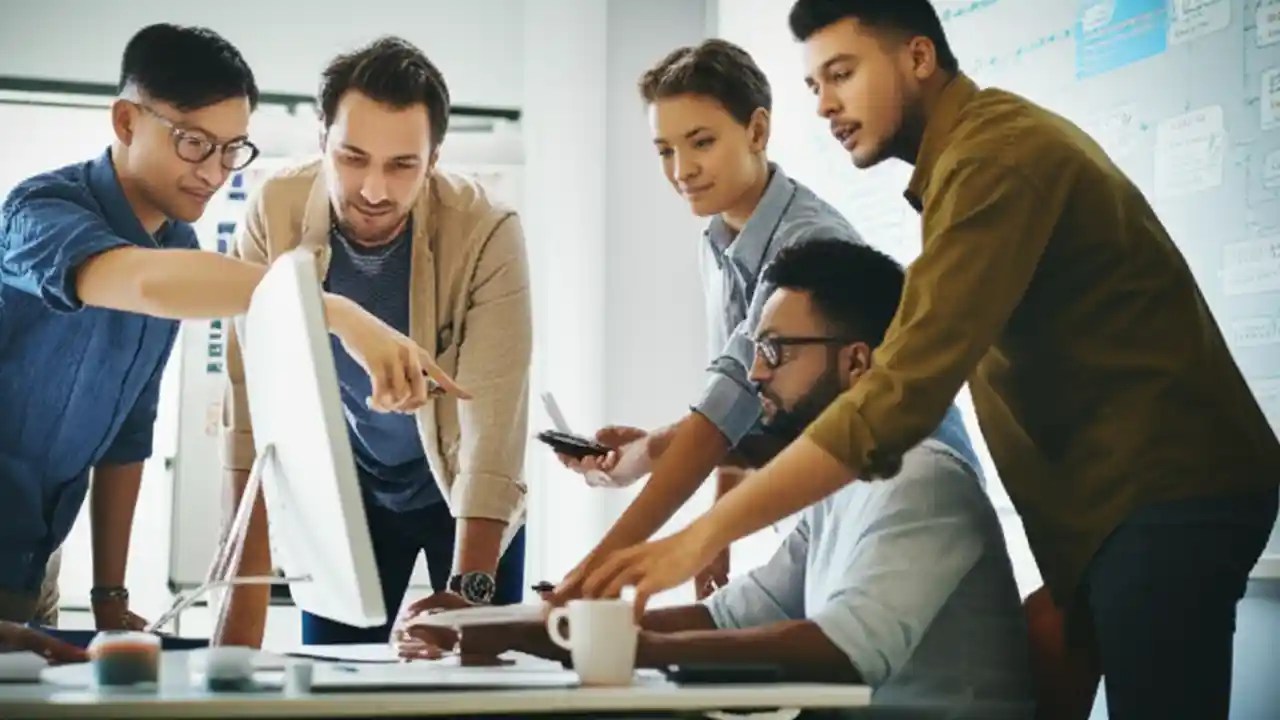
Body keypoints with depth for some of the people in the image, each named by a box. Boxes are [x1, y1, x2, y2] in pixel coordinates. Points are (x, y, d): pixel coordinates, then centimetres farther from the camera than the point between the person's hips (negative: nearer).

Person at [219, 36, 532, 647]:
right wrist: (250, 575, -23)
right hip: (345, 484, 2)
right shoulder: (275, 214, -20)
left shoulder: (487, 233, -27)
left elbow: (494, 417, -31)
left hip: (462, 488, -1)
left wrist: (468, 590, -41)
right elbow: (254, 392, -19)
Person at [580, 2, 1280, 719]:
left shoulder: (994, 156, -20)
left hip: (1164, 495, -10)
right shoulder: (988, 139, 14)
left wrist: (703, 535, -29)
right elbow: (924, 368, 15)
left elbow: (903, 391, -29)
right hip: (1125, 495, 10)